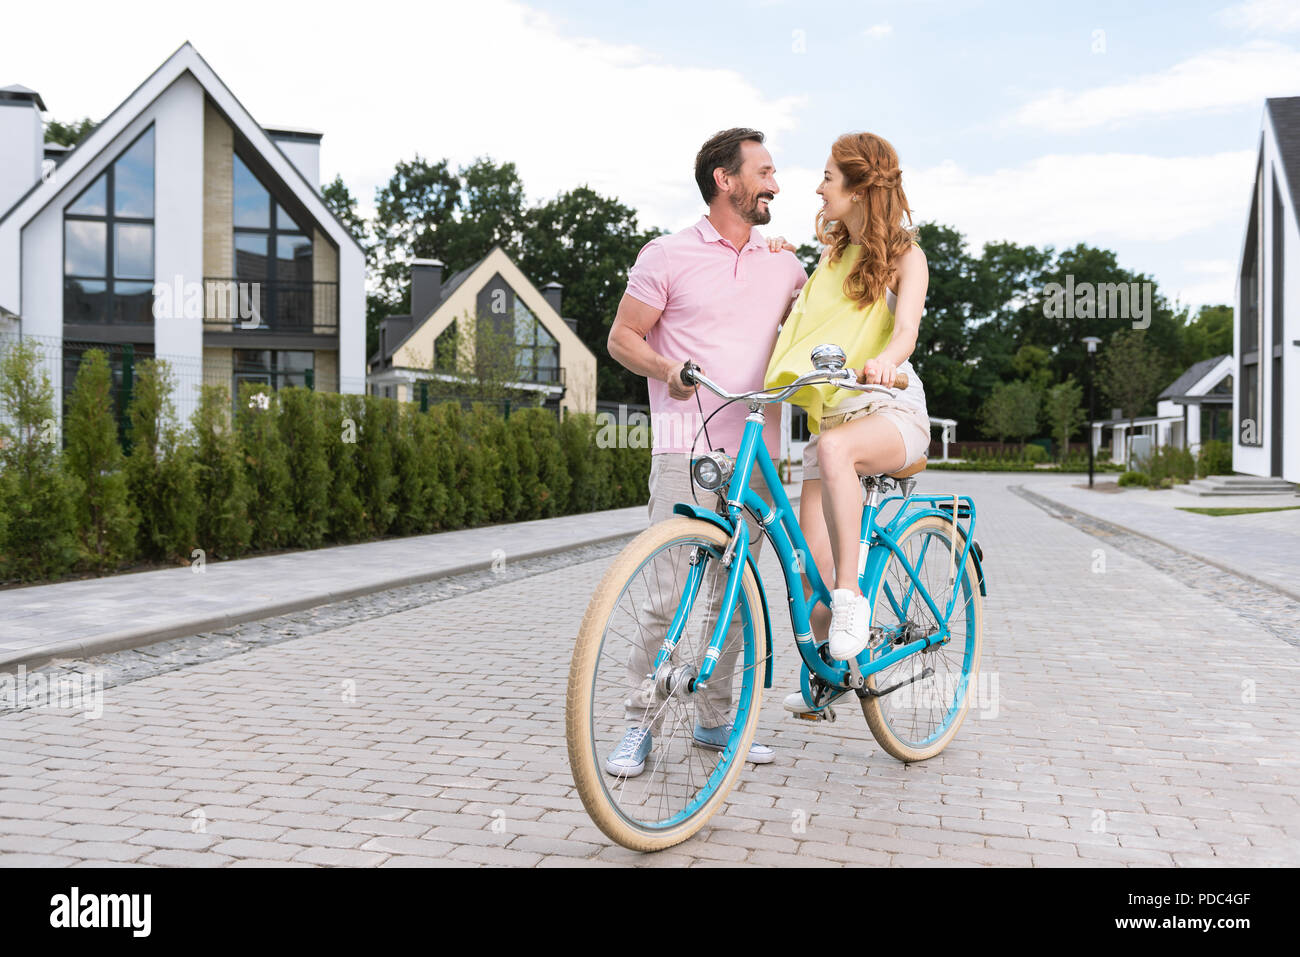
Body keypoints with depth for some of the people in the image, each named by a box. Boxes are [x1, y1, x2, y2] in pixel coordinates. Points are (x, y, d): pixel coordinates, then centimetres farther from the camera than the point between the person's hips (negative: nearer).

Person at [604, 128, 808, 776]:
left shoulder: (784, 265, 15)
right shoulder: (667, 256, 2)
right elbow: (622, 338, 4)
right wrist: (668, 368, -15)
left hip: (754, 453, 5)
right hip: (685, 450, -4)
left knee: (735, 594, 8)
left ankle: (715, 719, 22)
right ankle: (639, 724, 5)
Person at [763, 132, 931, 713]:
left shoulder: (904, 256, -1)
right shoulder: (832, 254, 18)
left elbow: (906, 330, -18)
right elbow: (800, 316, 28)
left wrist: (884, 360, -41)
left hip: (892, 410, -5)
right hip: (831, 414, 6)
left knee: (834, 448, -41)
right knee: (811, 560, -7)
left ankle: (851, 598, -33)